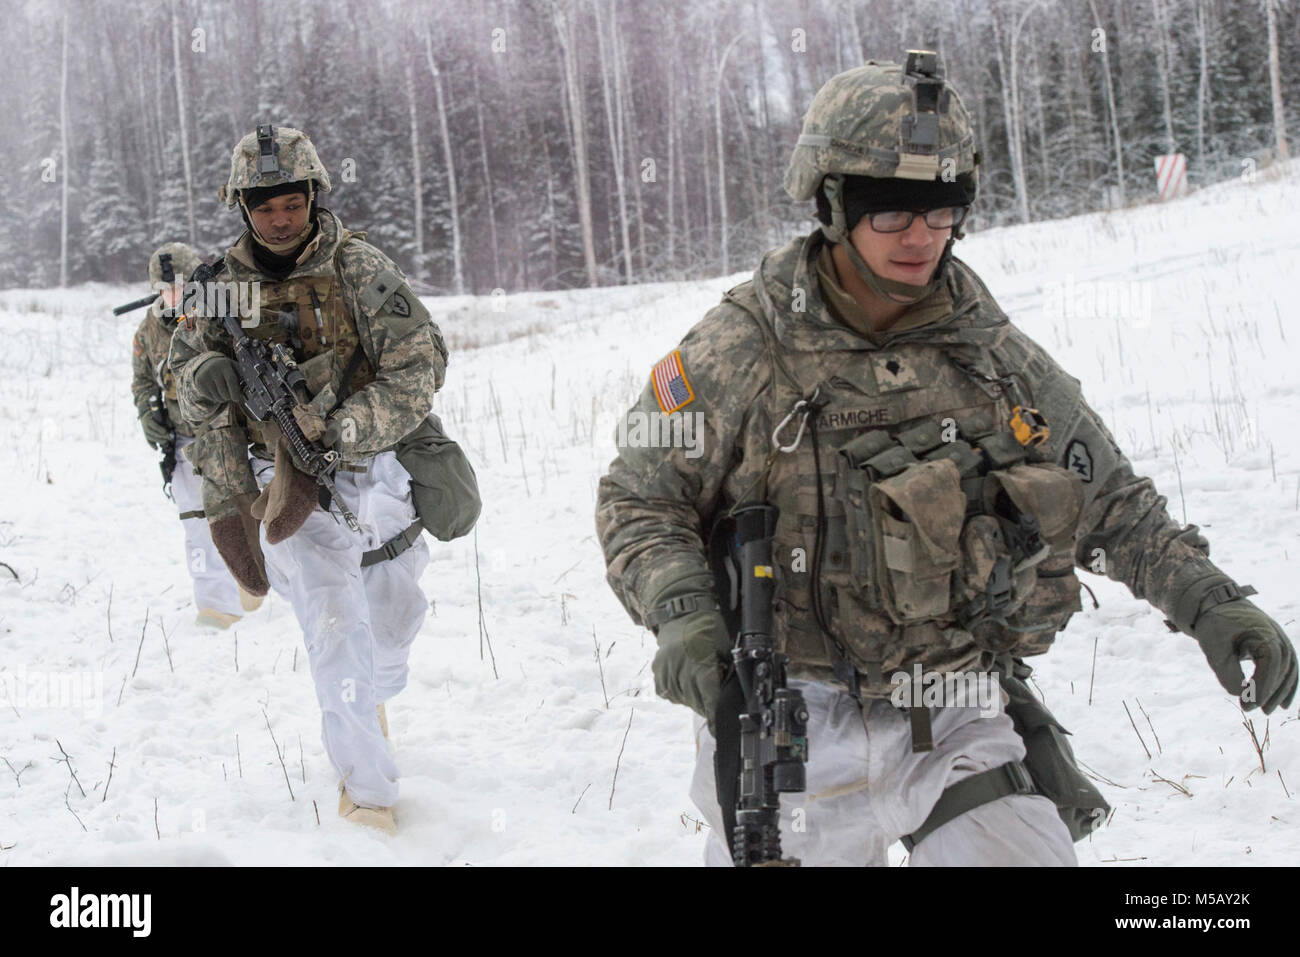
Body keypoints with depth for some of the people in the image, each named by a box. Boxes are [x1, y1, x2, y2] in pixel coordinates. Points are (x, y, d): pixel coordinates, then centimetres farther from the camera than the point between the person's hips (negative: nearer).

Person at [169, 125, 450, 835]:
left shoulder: (360, 270, -11)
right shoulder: (224, 283, -3)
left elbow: (420, 364, -16)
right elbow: (183, 369, 7)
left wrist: (344, 429, -24)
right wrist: (205, 373, -16)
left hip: (372, 471, 1)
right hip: (287, 483, -1)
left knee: (390, 625, 17)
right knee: (333, 625, -15)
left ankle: (366, 704, 52)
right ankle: (366, 788, -5)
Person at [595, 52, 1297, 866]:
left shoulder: (994, 355, 2)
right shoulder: (743, 353, -8)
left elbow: (1111, 505, 12)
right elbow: (638, 502, -1)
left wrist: (1211, 603, 0)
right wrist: (682, 611, -19)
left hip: (957, 734, 3)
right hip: (796, 738, -2)